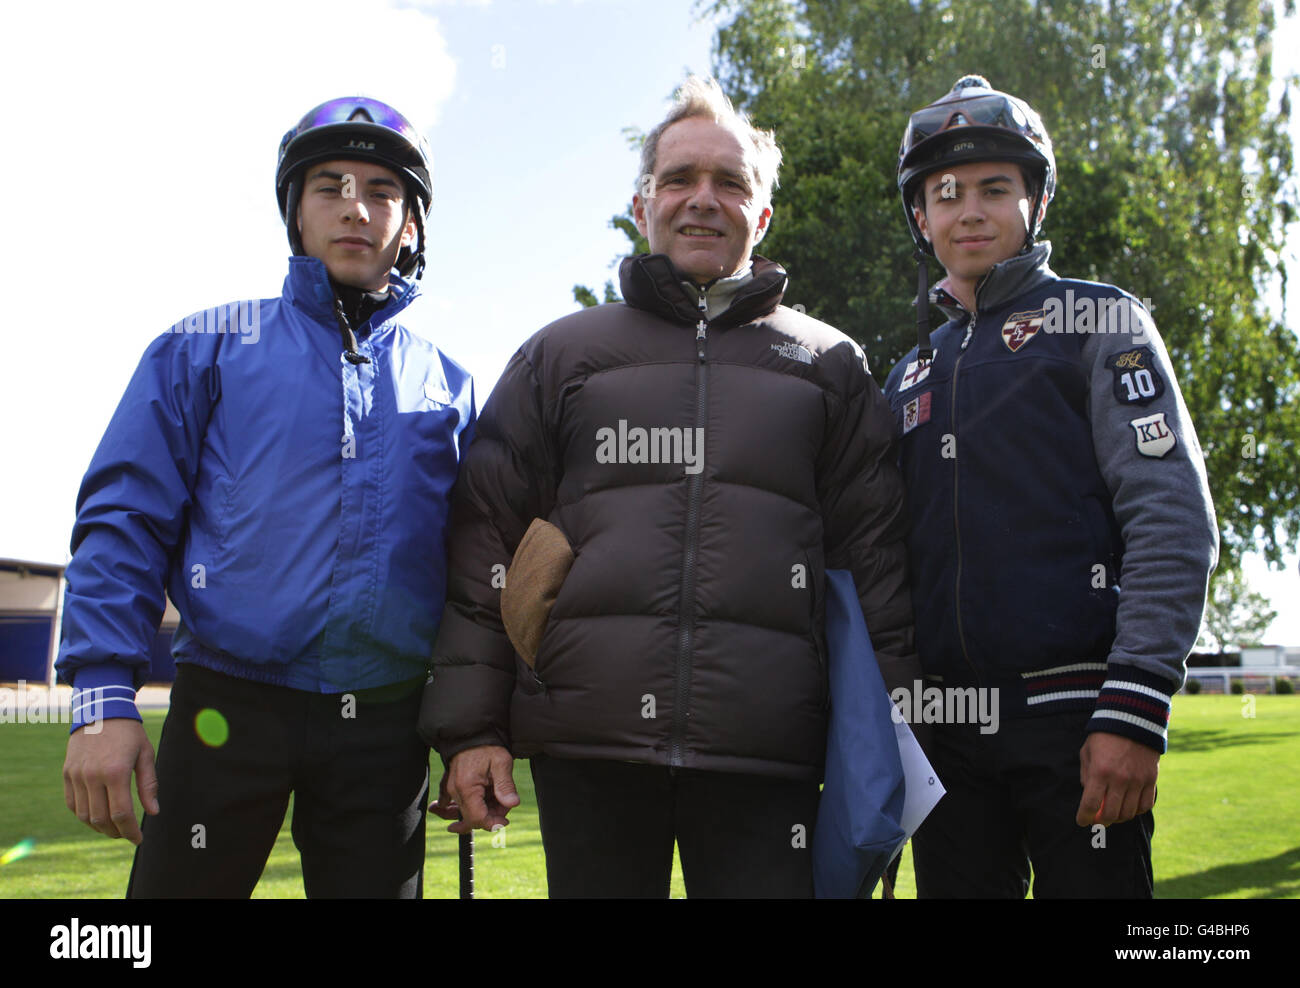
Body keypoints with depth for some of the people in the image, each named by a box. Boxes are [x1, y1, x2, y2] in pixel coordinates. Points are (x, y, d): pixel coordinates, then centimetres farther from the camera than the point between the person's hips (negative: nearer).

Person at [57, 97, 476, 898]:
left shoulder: (447, 386, 11)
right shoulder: (205, 349, 5)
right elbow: (125, 521, -1)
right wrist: (103, 697, -12)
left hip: (384, 731, 2)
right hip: (230, 710, -2)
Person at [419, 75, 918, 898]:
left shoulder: (829, 363, 15)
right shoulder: (560, 355, 14)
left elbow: (875, 555, 10)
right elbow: (485, 541, 9)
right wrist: (470, 725, 2)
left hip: (765, 764, 0)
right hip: (586, 750, 1)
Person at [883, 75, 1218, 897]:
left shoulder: (1098, 322, 4)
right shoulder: (912, 376, 18)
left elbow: (1175, 520, -7)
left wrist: (1133, 711, -16)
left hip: (1073, 717, -4)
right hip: (947, 730, 5)